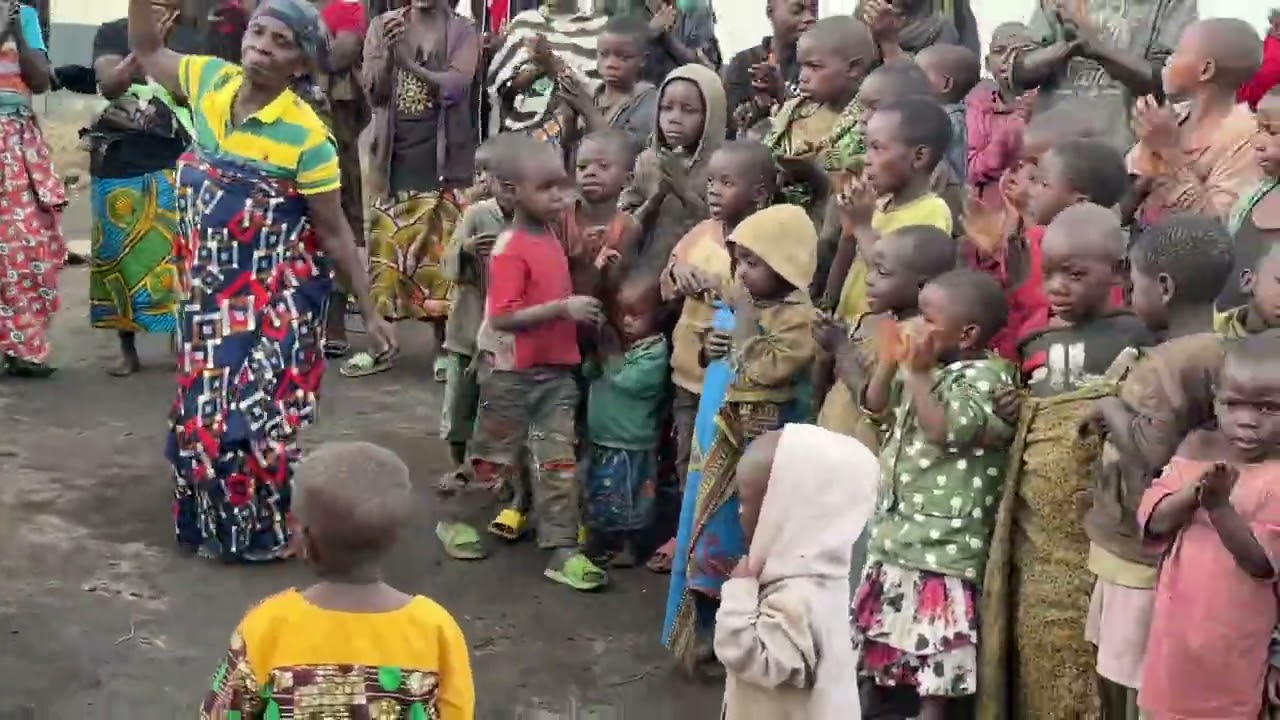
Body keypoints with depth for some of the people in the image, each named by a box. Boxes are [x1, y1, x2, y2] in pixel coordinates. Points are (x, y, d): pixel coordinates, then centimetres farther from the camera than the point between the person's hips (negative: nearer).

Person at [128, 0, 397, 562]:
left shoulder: (306, 135, -19)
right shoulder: (210, 81, -4)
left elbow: (335, 232, -12)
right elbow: (147, 53, 14)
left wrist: (369, 312, -11)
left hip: (277, 294, -5)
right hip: (211, 288, 6)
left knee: (257, 409, 0)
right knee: (204, 403, 14)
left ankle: (262, 529, 20)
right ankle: (213, 520, 33)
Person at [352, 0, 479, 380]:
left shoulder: (461, 31, 2)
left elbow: (456, 86, -13)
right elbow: (373, 90, -2)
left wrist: (409, 63, -24)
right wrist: (388, 50, -19)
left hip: (440, 157, -2)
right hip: (392, 153, 2)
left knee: (440, 250, -2)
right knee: (384, 248, 4)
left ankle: (444, 348, 6)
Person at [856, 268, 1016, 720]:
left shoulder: (986, 376, -15)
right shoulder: (925, 367, 11)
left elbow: (944, 430, -26)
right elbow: (877, 408, 19)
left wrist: (915, 372, -23)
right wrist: (889, 362, 4)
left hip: (943, 539, -9)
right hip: (896, 525, 9)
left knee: (933, 651, -4)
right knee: (879, 635, 19)